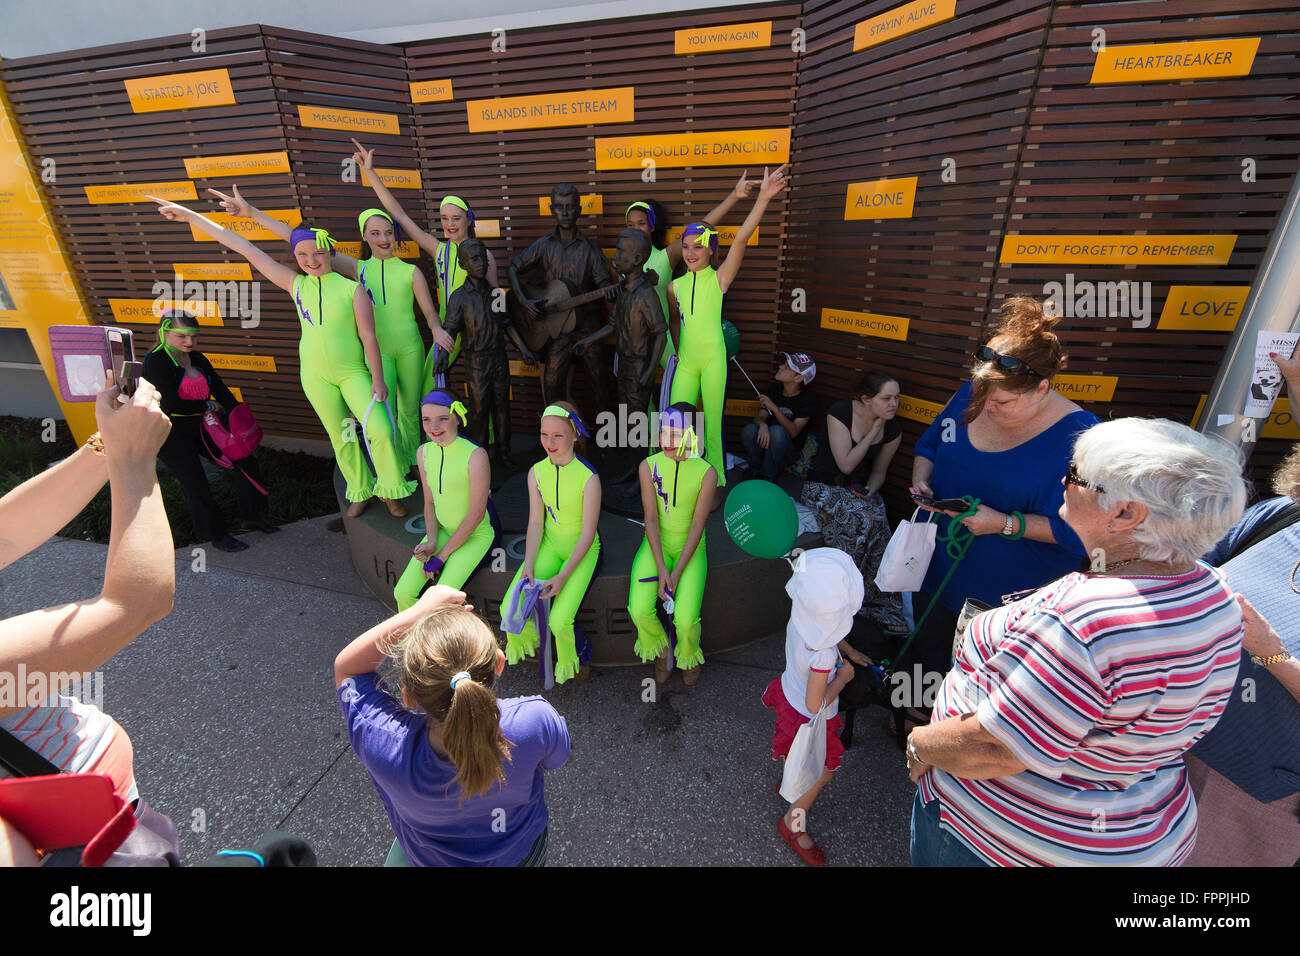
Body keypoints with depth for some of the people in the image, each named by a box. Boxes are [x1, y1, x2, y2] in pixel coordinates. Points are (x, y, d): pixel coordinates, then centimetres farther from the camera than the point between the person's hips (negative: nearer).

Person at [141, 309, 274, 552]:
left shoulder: (197, 359, 6)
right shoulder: (155, 361, -15)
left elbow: (221, 391, 3)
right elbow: (170, 405, -22)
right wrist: (208, 406, -11)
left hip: (199, 427, 7)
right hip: (170, 434, -7)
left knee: (245, 460, 2)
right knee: (197, 486, -3)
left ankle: (252, 515, 16)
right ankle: (216, 535, 12)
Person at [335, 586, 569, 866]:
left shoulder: (387, 750, -38)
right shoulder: (534, 721, -40)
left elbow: (345, 666, -20)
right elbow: (555, 758, -14)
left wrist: (419, 610, -26)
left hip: (428, 859, 0)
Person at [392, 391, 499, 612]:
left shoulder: (476, 455, -24)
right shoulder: (424, 452, -3)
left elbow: (475, 515, -20)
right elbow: (430, 503, 7)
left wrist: (442, 556, -14)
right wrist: (432, 542, -9)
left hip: (477, 534, -6)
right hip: (443, 529, 6)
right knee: (403, 593, -5)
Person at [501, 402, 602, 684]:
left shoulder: (589, 478, -21)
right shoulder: (536, 472, -5)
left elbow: (587, 534, -17)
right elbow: (536, 522, -1)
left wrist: (563, 576, -21)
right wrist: (529, 565, -13)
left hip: (582, 551, -4)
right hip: (549, 545, 4)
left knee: (559, 621, -19)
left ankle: (577, 654, 17)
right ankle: (529, 638, 26)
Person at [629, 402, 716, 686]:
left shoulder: (706, 473, -13)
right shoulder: (649, 466, -8)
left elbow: (697, 525, -12)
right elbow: (651, 518, -10)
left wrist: (676, 573, -16)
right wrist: (661, 570, -16)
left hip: (691, 548, -1)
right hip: (656, 544, 2)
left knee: (685, 620, -18)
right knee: (639, 610, -19)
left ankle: (689, 655, 22)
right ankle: (661, 649, 17)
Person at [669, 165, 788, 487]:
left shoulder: (719, 278, -1)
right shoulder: (676, 286, 11)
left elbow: (741, 239, -14)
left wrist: (763, 198, -24)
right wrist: (677, 350, 15)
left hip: (713, 360, -4)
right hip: (685, 361, 4)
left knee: (712, 424, -2)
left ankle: (716, 482, 14)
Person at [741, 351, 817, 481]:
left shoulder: (808, 399, -9)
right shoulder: (774, 388, 5)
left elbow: (793, 432, -18)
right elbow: (759, 417, 1)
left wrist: (775, 408, -29)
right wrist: (762, 424, -25)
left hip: (788, 450, -3)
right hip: (766, 443, 4)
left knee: (777, 431, -36)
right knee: (749, 430, -28)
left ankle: (767, 479, -22)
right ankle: (756, 476, -14)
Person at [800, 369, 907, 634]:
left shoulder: (892, 428, 1)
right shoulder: (840, 413, -14)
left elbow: (879, 471, 12)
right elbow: (846, 464, -17)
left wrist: (870, 490, -9)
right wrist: (873, 432, -16)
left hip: (860, 491, 4)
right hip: (824, 487, -4)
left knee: (875, 525, -28)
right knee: (862, 517, -34)